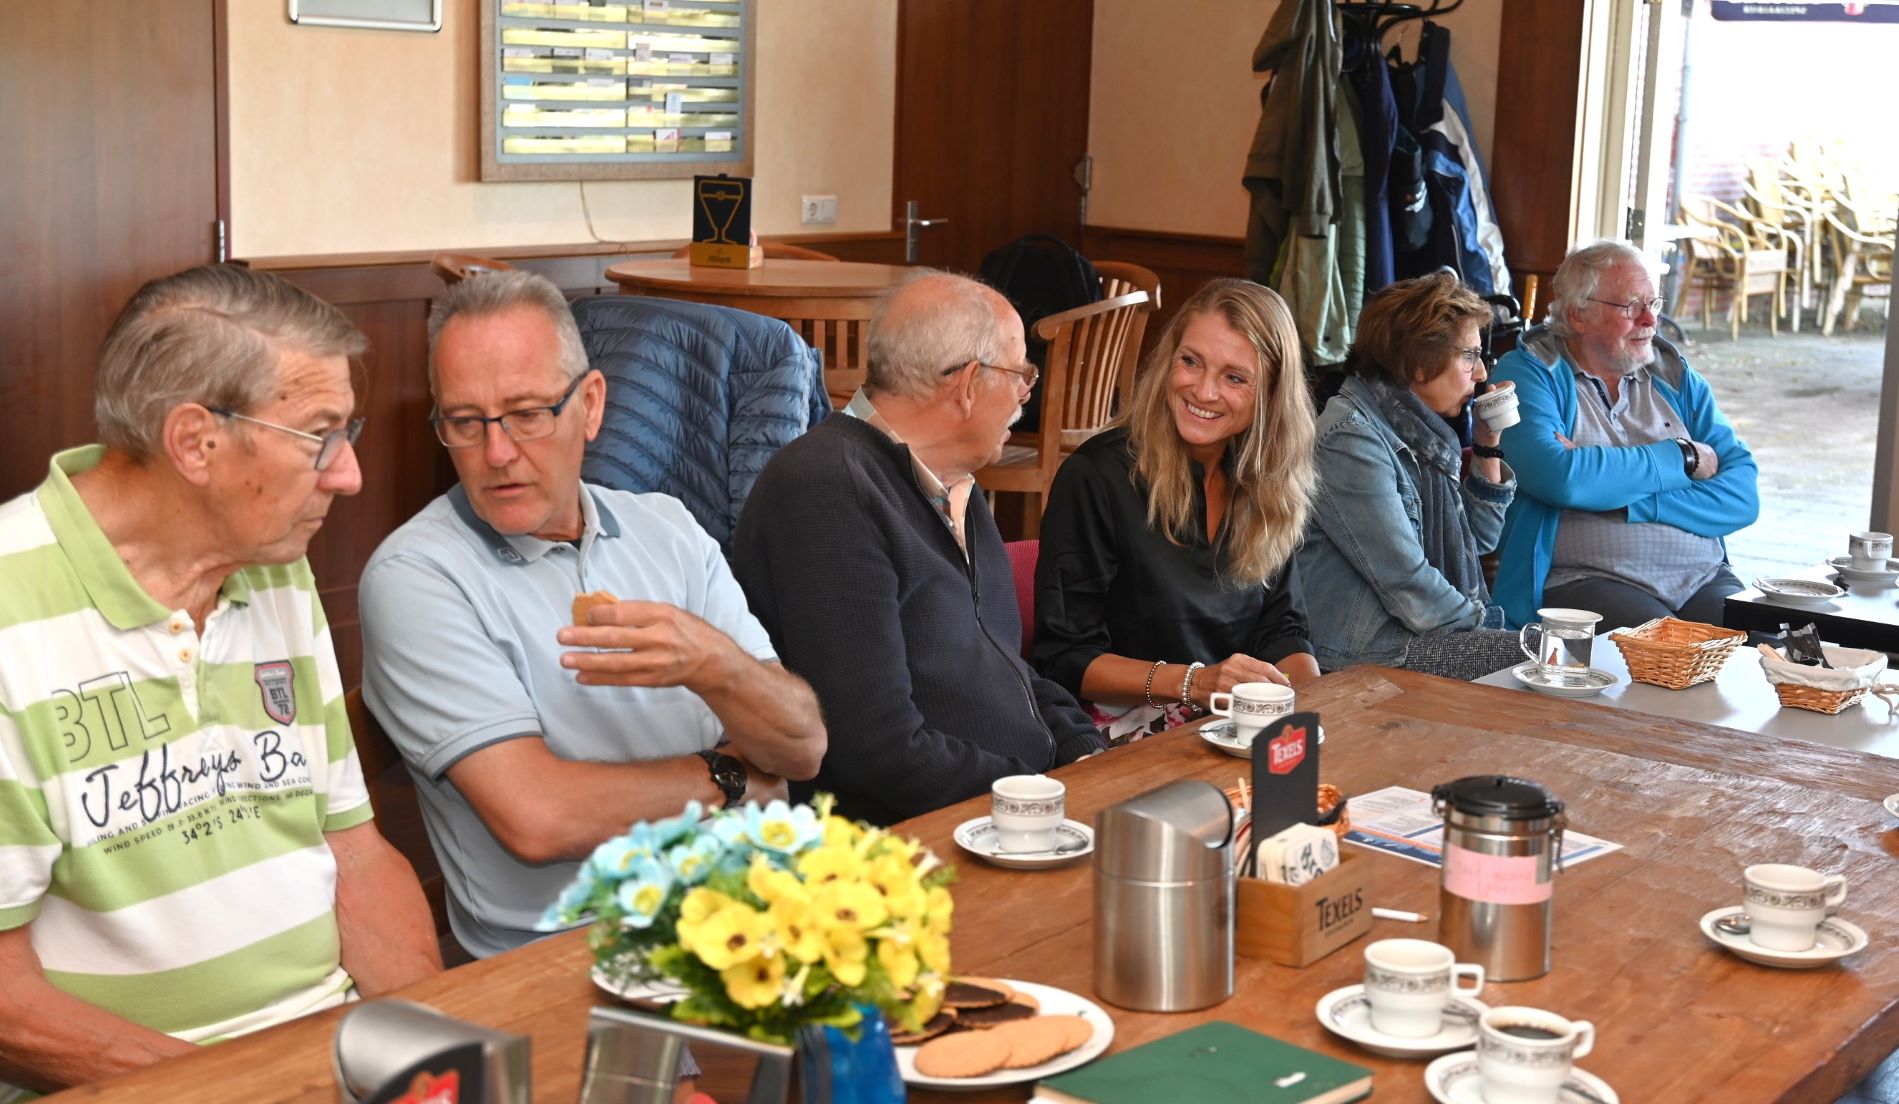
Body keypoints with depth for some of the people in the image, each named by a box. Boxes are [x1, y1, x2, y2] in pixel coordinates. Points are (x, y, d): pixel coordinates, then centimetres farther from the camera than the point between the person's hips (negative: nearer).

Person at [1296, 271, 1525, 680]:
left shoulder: (1420, 430, 13)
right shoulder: (1349, 440, -16)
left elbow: (1480, 538, 20)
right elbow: (1408, 587, -19)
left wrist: (1487, 446, 9)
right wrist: (1483, 621, -5)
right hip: (1372, 652, -9)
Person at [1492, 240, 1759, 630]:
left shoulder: (1674, 376, 16)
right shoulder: (1527, 374, 2)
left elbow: (1742, 496, 4)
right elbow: (1562, 480, -18)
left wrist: (1624, 500, -12)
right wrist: (1682, 457, -3)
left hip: (1704, 580, 5)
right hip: (1584, 581, -5)